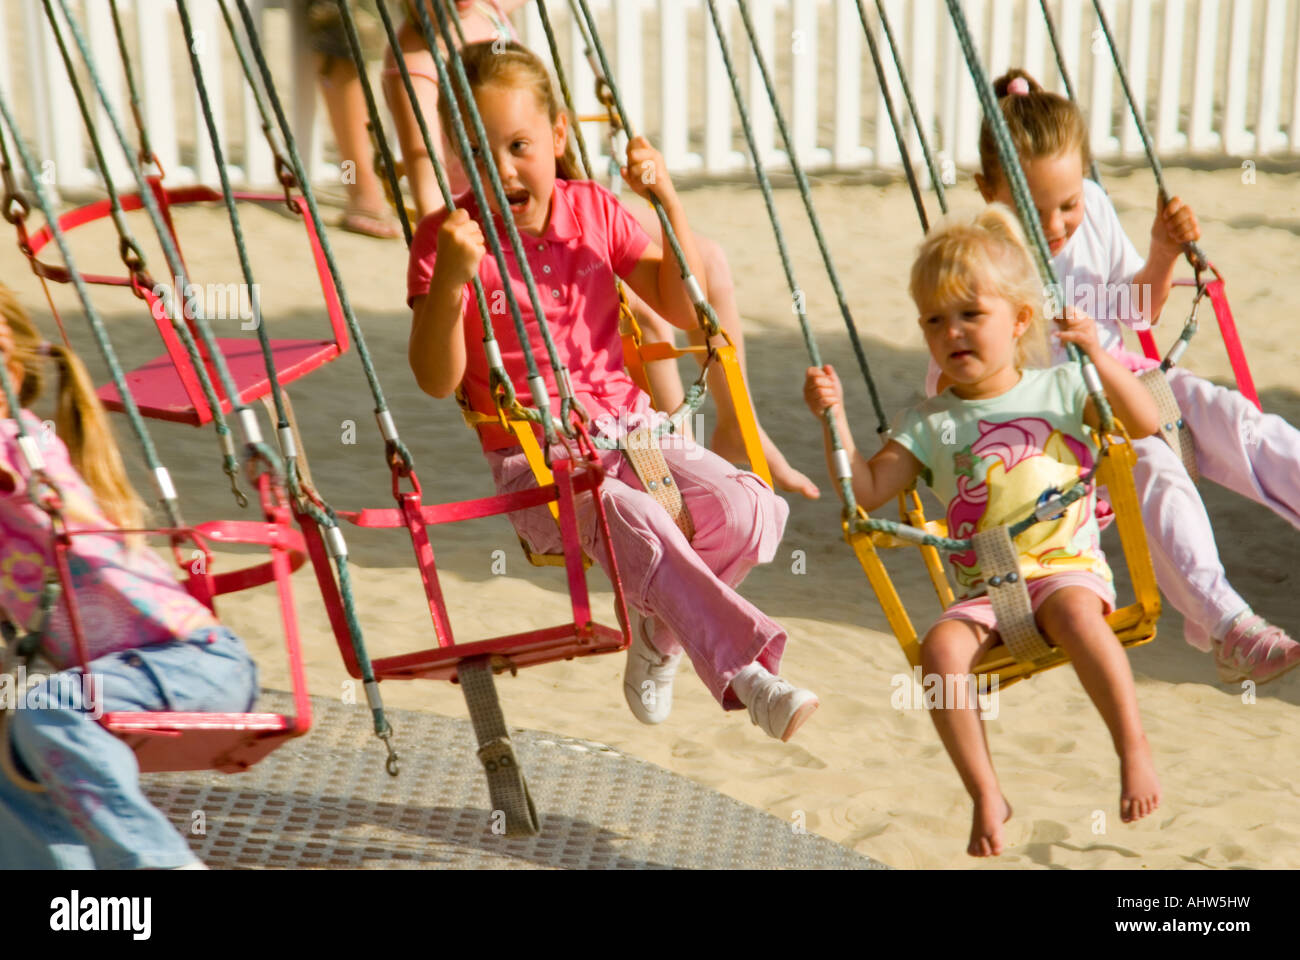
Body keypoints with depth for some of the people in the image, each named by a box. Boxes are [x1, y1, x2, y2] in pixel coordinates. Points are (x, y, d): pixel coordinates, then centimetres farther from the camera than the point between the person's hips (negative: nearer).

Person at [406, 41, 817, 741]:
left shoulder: (593, 210, 7)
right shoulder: (447, 237, -5)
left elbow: (684, 310, 3)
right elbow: (437, 381, -13)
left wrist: (667, 202, -8)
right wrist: (451, 279, -29)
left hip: (629, 429, 5)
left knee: (750, 510, -21)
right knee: (629, 518, -37)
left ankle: (656, 634, 2)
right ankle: (742, 671, -36)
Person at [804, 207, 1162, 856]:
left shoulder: (1060, 389, 7)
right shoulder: (932, 424, 9)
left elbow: (1146, 424, -2)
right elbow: (866, 490, 3)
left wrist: (1098, 357, -14)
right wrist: (835, 419, -9)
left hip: (1069, 568, -2)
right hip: (984, 591, 2)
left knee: (1073, 612, -36)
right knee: (941, 649, -26)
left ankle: (1134, 751, -28)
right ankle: (986, 795, -17)